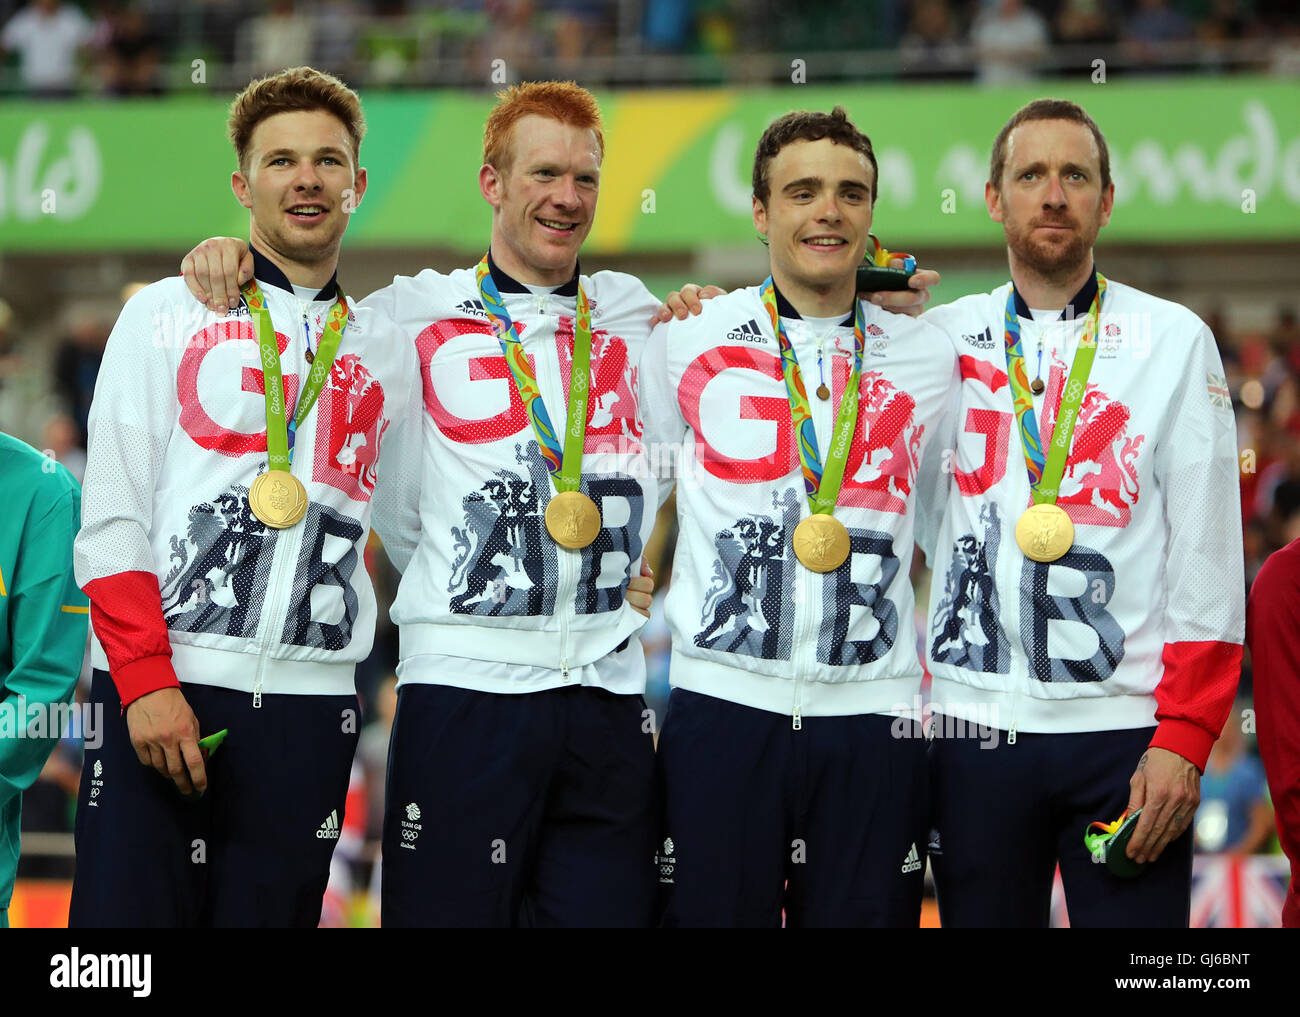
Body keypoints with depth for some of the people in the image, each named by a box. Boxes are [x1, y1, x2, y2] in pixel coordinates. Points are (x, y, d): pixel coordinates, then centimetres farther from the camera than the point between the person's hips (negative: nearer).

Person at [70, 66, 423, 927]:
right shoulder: (169, 316, 6)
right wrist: (146, 680, -11)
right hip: (158, 697, -3)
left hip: (312, 705, 3)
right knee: (131, 906, -8)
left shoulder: (384, 352, 16)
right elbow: (113, 516, -1)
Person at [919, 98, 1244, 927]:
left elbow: (1208, 561, 0)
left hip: (1125, 729, -2)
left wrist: (1184, 740, -9)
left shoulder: (1175, 341, 4)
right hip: (975, 725, 2)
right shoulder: (941, 339, 10)